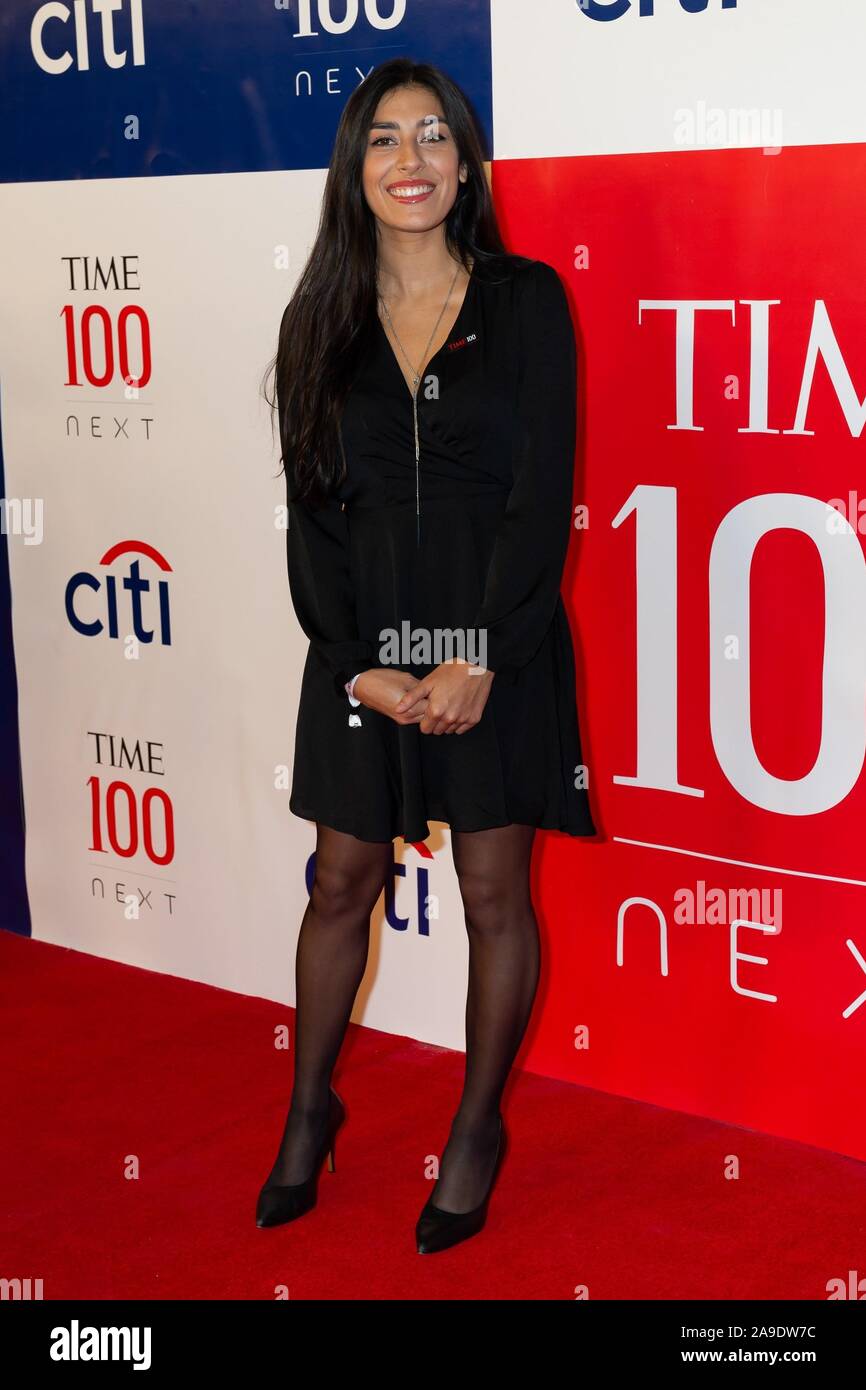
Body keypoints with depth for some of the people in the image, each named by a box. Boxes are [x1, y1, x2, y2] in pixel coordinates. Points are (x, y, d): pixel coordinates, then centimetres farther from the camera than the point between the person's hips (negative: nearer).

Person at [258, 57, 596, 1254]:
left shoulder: (526, 300, -1)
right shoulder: (323, 322, 6)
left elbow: (542, 494, -7)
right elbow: (310, 510, 3)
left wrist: (479, 657, -14)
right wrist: (361, 662, -9)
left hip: (499, 639, -2)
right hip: (362, 645, 2)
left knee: (495, 895, 6)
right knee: (342, 884, 12)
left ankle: (478, 1130, 24)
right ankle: (310, 1110, 31)